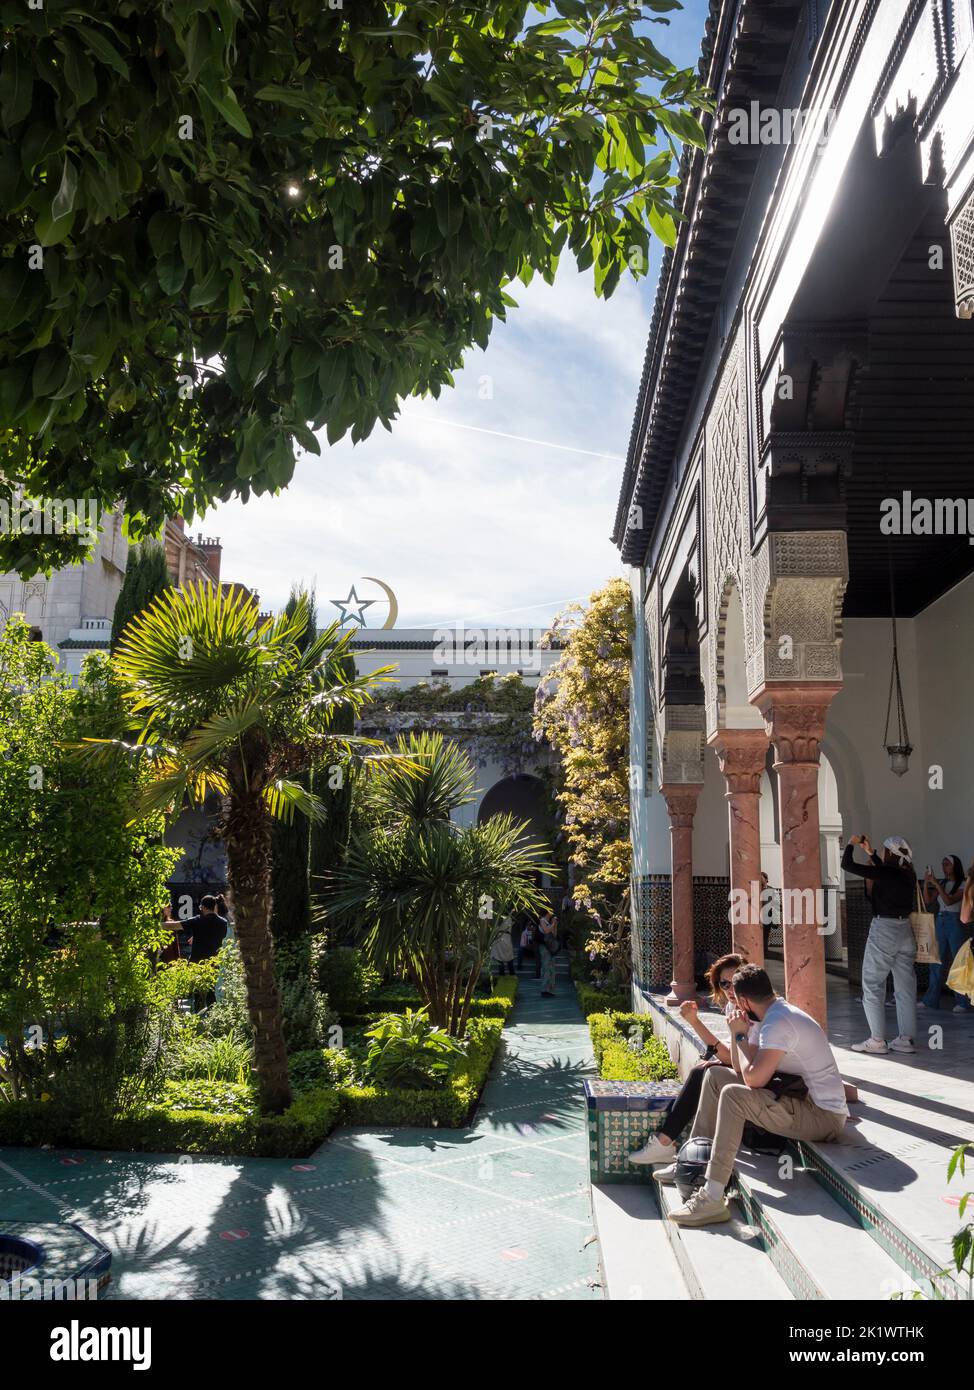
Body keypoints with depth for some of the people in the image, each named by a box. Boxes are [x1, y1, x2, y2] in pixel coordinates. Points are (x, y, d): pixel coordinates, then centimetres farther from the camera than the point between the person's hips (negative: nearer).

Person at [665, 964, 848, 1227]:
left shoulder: (778, 1023, -21)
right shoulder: (775, 1015, 10)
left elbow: (753, 1078, -27)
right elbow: (741, 1068, 15)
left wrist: (741, 1035, -13)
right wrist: (737, 1032, 1)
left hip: (824, 1116, -10)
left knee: (733, 1094, -29)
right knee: (715, 1075, 10)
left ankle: (712, 1199, -28)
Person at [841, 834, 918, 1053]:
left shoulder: (883, 873, -17)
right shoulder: (908, 876, 4)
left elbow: (847, 865, -15)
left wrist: (851, 844, 1)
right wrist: (870, 852, 29)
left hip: (884, 930, -7)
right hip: (905, 930, 7)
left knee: (872, 986, 2)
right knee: (905, 986, 10)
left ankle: (877, 1041, 1)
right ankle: (906, 1039, 13)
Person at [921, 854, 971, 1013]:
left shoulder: (963, 885, -6)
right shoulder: (942, 884, 11)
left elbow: (949, 901, -17)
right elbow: (928, 901, 5)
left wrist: (936, 883, -19)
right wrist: (926, 883, -7)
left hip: (956, 924, -6)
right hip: (940, 922, 6)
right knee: (937, 962, 6)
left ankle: (963, 1002, 1)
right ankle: (931, 1000, 9)